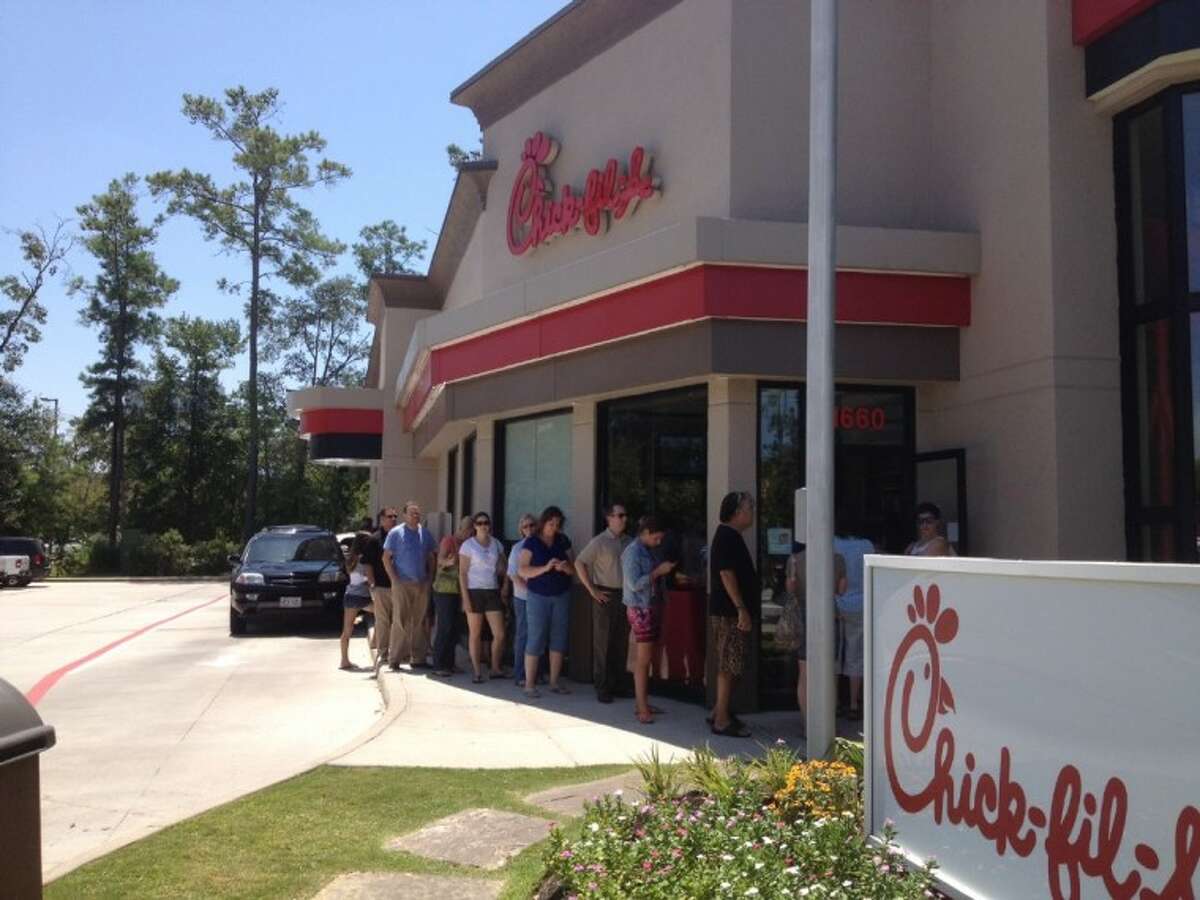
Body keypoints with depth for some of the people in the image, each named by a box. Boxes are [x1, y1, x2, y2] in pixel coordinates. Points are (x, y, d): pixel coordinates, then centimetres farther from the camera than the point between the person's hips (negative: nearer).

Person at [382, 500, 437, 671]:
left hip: (422, 584, 4)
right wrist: (394, 579, -9)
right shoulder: (396, 533, -2)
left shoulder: (425, 533, 10)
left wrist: (430, 577, 7)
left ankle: (417, 658, 14)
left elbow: (432, 557, 17)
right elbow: (386, 558, -3)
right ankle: (394, 659, -1)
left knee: (419, 622, 7)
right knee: (400, 622, -6)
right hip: (402, 584, -4)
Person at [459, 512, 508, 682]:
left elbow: (501, 568, 15)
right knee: (475, 634, 2)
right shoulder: (468, 545, -3)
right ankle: (478, 673, 12)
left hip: (492, 592, 4)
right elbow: (462, 573, -6)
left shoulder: (496, 544, 9)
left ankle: (495, 669, 15)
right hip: (474, 591, -4)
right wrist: (465, 598, -12)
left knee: (499, 634, -2)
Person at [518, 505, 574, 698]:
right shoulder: (531, 542, -4)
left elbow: (573, 569, 9)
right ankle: (529, 684, 1)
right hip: (538, 597, -4)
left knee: (559, 639, 6)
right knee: (536, 639, -5)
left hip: (561, 596, 4)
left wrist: (565, 567, -14)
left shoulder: (563, 541, 8)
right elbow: (522, 570, -12)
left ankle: (554, 682, 16)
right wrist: (545, 568, -23)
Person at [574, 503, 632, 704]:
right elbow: (579, 563, -7)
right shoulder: (599, 542, -5)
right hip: (606, 596, -5)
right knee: (603, 643, -1)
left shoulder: (628, 542, 10)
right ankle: (602, 688, 5)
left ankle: (617, 685, 19)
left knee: (621, 642, 9)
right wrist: (592, 590, -8)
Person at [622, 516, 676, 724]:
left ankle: (641, 703, 17)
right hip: (640, 609, -9)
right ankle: (642, 708, -3)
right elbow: (634, 584, -20)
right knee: (643, 658, -7)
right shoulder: (632, 552, -12)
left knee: (645, 659, 11)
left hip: (651, 607, 9)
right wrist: (658, 571, -18)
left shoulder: (646, 551, 14)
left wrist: (664, 570, 7)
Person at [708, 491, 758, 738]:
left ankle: (720, 711, 24)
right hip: (730, 612, -10)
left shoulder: (729, 535, 17)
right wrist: (742, 609, -23)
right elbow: (726, 573, -22)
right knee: (729, 666, -6)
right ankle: (722, 720, -2)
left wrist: (744, 609, 23)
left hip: (729, 611, 10)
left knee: (729, 665, 16)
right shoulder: (727, 536, -15)